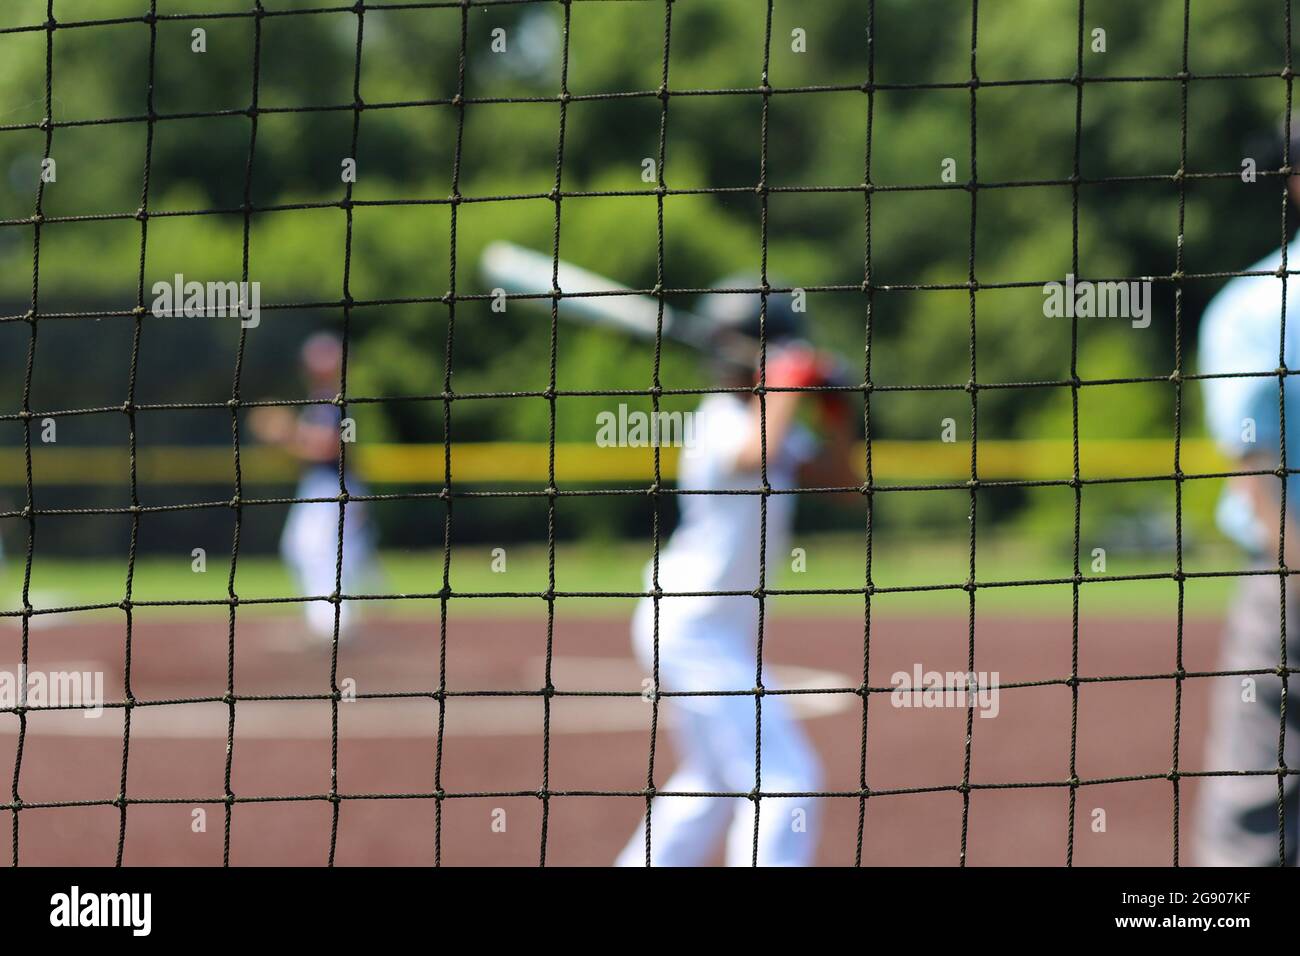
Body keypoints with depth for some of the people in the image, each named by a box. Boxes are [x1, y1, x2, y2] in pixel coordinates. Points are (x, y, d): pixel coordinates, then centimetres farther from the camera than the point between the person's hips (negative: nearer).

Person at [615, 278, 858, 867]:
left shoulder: (765, 417, 8)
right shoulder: (722, 424, -20)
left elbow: (839, 479, 14)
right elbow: (760, 456, -42)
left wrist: (833, 410, -1)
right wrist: (789, 385, -28)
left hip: (723, 633, 11)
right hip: (697, 628, -11)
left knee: (713, 783, 23)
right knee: (784, 779, -16)